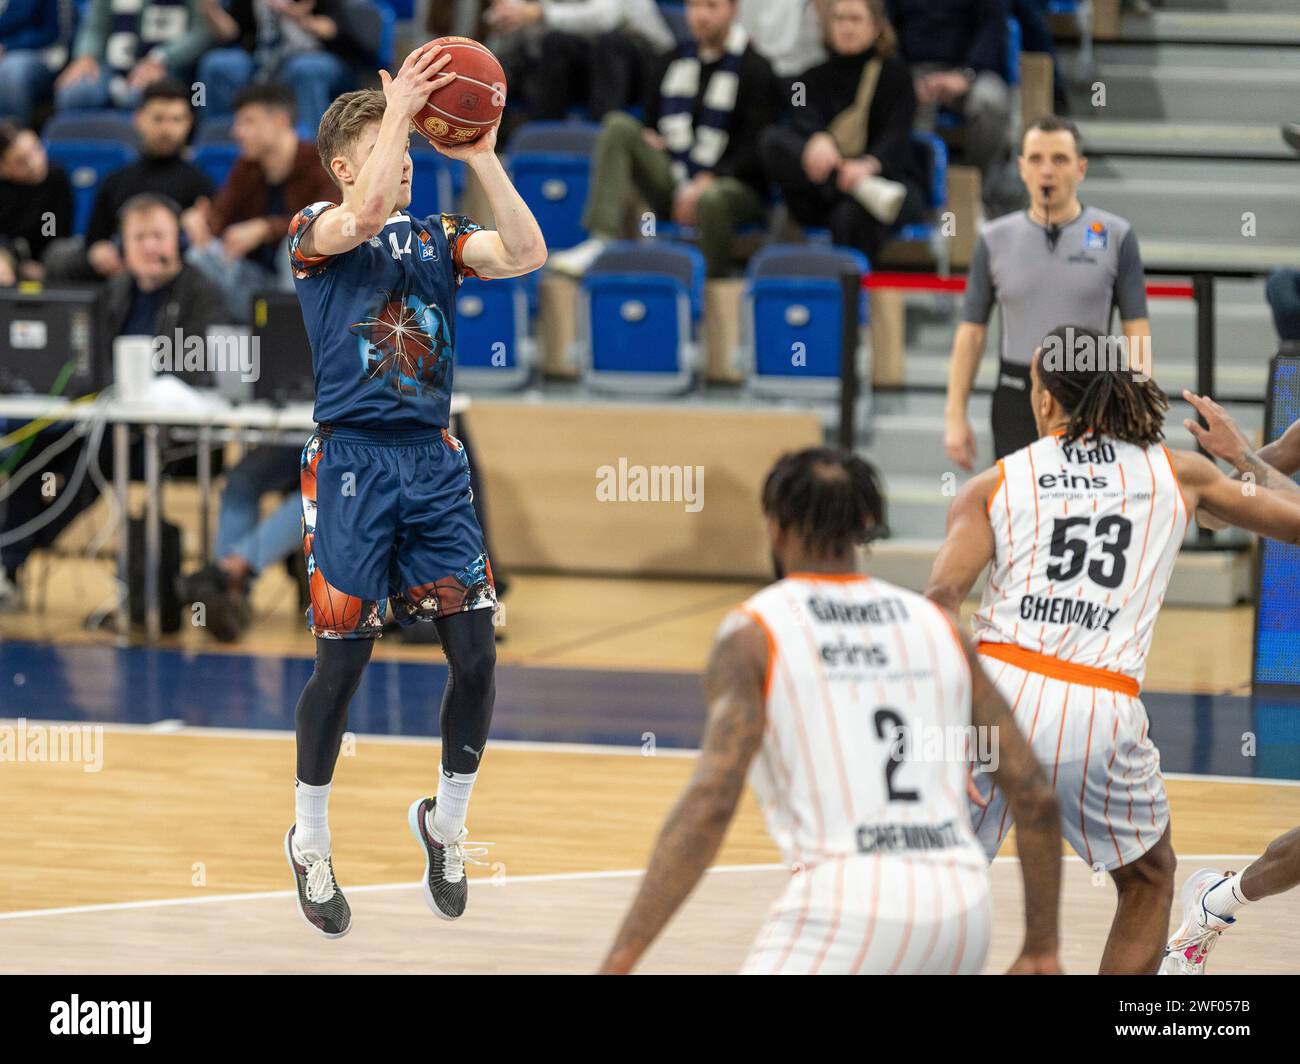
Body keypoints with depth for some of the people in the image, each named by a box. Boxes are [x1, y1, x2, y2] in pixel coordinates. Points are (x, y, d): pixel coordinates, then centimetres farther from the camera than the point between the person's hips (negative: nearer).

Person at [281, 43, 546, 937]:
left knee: (476, 653, -2)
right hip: (353, 461, -4)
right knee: (343, 661, -2)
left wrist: (482, 156, -11)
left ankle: (446, 824, 21)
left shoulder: (437, 237, 12)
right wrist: (399, 107, -21)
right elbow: (363, 216, -24)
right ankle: (310, 845, 17)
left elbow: (527, 254, -5)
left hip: (434, 461, 4)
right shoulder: (315, 232, 0)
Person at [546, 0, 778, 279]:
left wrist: (708, 181, -22)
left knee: (711, 199, -42)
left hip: (730, 184, -6)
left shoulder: (755, 70, -4)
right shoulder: (675, 61, 14)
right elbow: (652, 123, 25)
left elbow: (753, 150, -11)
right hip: (674, 180, 6)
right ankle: (602, 242, -26)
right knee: (618, 126, -13)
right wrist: (643, 139, 0)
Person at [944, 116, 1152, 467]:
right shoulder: (995, 239, 7)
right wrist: (955, 415, 2)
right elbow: (971, 333, 9)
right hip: (1017, 399, 1)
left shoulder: (1116, 236, 2)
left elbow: (1137, 332, 2)